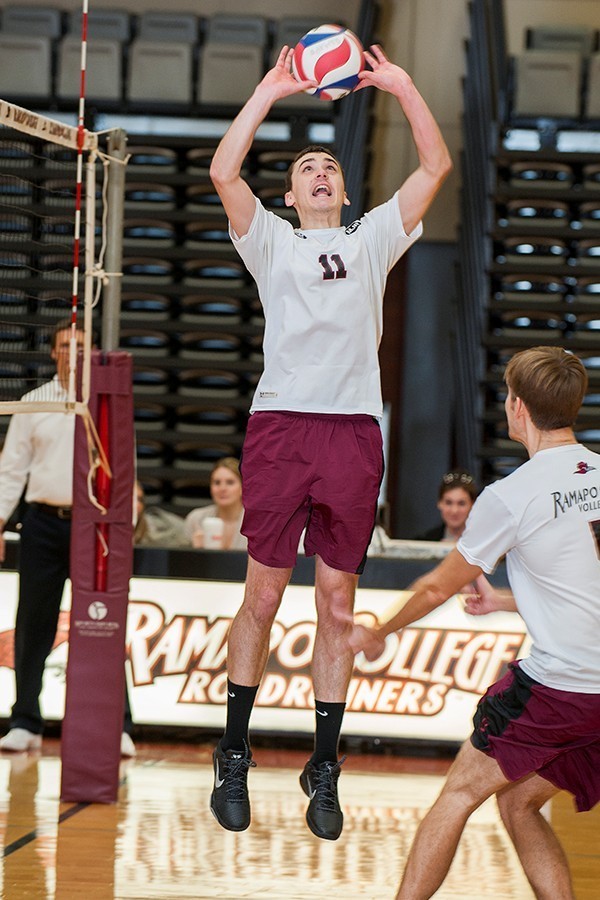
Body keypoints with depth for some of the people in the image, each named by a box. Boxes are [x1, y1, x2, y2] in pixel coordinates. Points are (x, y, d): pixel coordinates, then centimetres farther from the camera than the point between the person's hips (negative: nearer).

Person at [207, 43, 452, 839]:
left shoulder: (372, 240, 20)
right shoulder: (272, 241, 15)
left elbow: (437, 167, 12)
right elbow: (223, 172, -1)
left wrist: (403, 87, 4)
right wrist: (270, 90, -2)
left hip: (353, 430, 2)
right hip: (280, 424, -1)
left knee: (338, 607, 2)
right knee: (262, 598, 0)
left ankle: (324, 769, 8)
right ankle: (234, 757, 9)